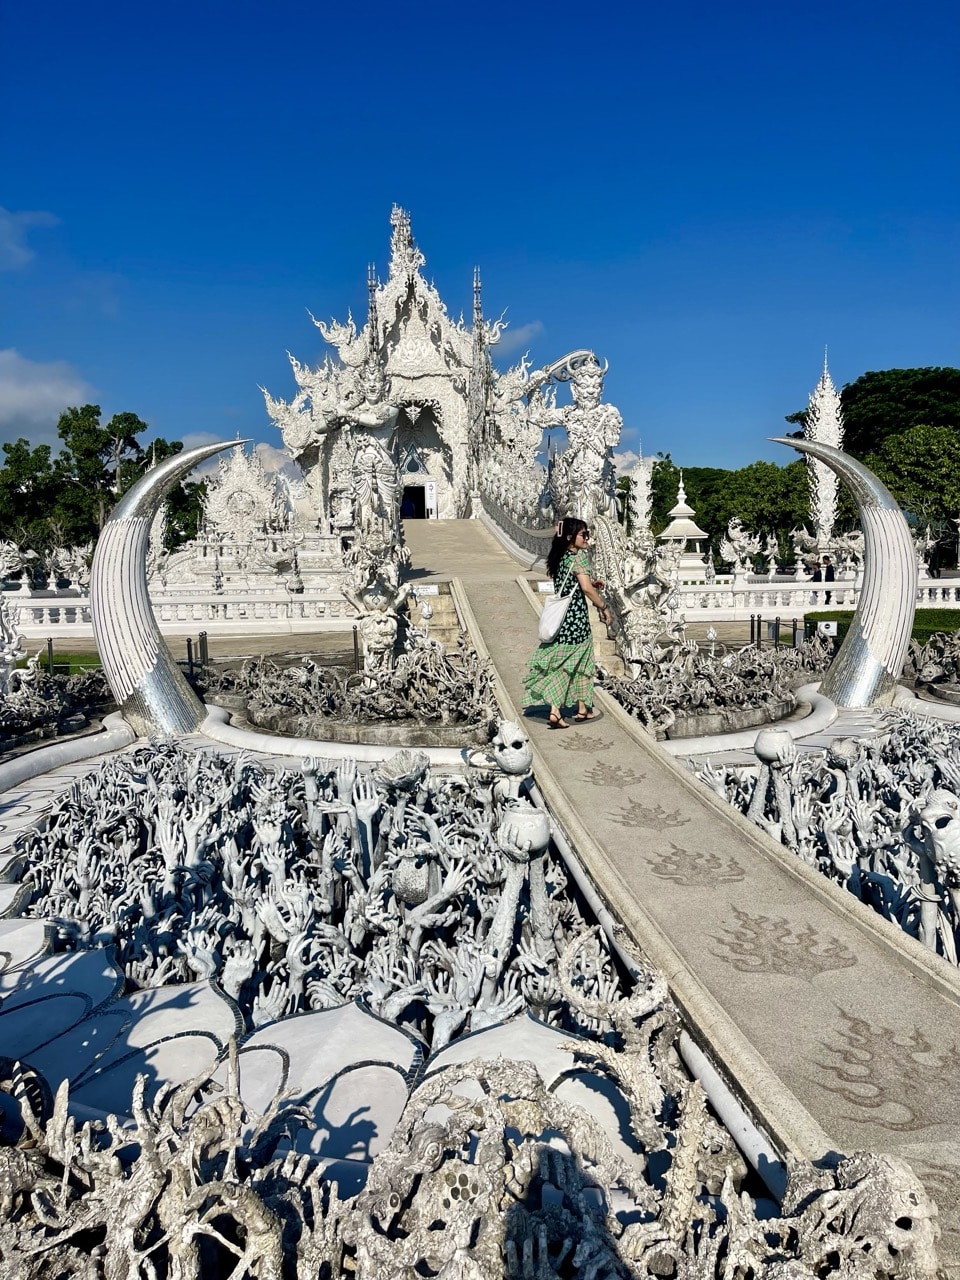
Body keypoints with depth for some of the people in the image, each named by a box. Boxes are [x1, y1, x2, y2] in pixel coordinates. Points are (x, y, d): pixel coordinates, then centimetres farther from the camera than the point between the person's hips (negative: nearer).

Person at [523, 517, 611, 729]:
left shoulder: (558, 557, 11)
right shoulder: (579, 556, -13)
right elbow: (586, 589, -19)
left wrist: (590, 583, 20)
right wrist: (604, 607, -9)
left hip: (560, 616, 7)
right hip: (576, 616, -6)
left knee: (559, 663, 7)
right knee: (580, 661, 8)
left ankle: (555, 711, 0)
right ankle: (583, 709, 21)